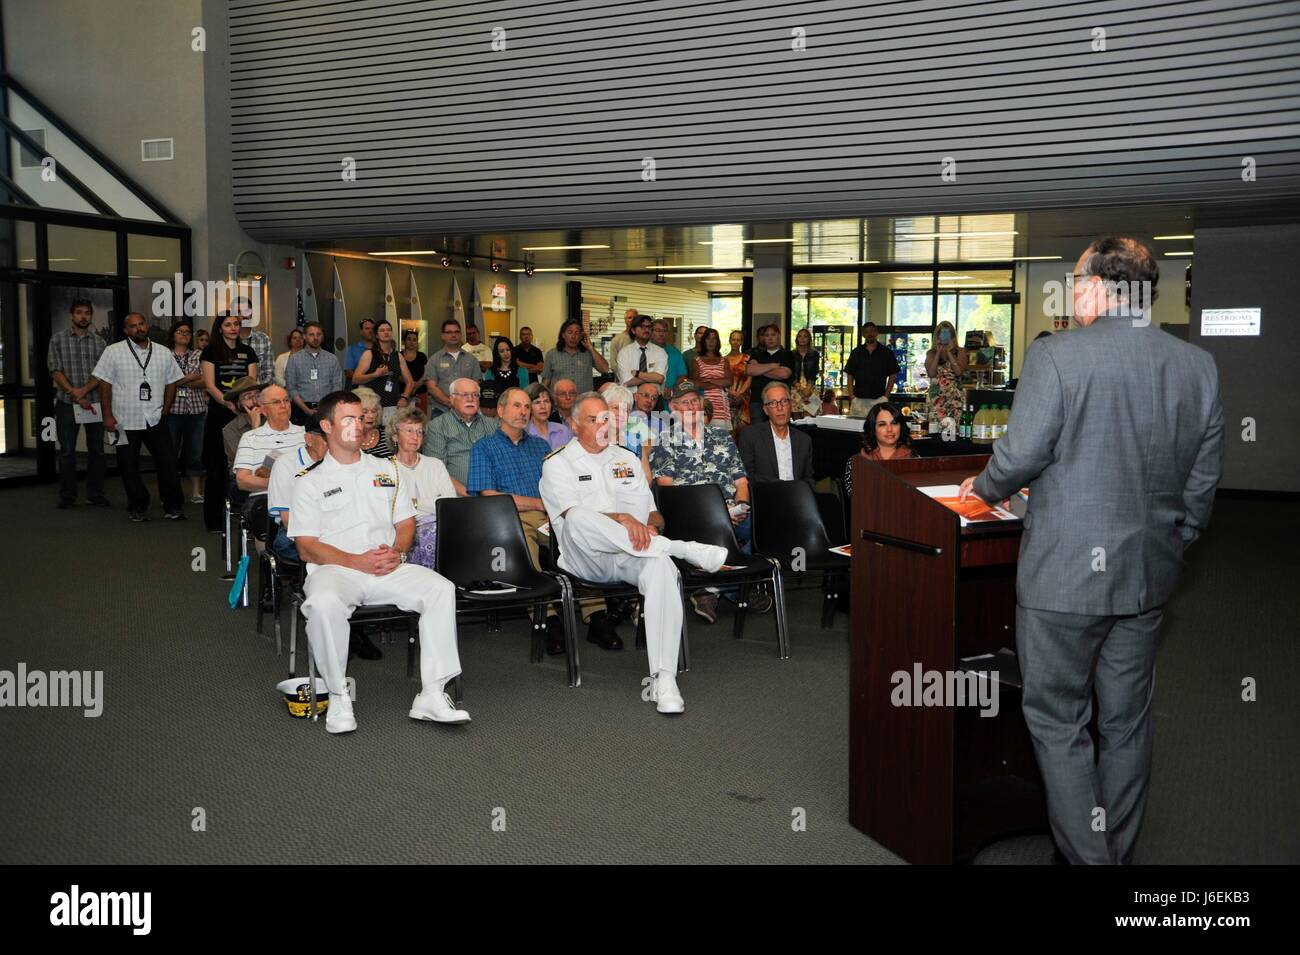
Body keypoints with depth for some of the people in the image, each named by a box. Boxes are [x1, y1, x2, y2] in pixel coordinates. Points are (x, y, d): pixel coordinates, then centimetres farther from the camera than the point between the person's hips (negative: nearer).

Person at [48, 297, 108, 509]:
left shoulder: (99, 341, 9)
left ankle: (95, 493, 13)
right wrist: (73, 393, -13)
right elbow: (55, 370, -3)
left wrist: (83, 390, -13)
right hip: (67, 403, -2)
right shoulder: (58, 340, 4)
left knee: (96, 450, 4)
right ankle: (67, 495, 9)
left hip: (94, 402, 2)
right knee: (67, 451, 2)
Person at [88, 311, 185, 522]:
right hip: (125, 421, -1)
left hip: (155, 420, 1)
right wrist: (108, 415, -6)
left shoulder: (163, 353, 8)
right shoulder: (113, 352, -1)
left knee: (168, 463, -3)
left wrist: (165, 410, 6)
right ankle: (138, 508, 18)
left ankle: (173, 507, 7)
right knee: (129, 467, 5)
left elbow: (171, 382, 14)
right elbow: (104, 384, -2)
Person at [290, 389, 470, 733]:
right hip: (335, 569, -3)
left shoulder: (387, 470, 21)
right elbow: (307, 548, 0)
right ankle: (338, 697, -18)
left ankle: (432, 695, -23)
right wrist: (357, 561, -15)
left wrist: (396, 552, -6)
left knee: (441, 589, -23)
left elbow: (406, 524, 18)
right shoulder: (310, 482, 9)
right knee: (324, 603, -38)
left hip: (388, 568, 3)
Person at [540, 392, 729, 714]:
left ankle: (663, 679, -38)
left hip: (632, 554, 3)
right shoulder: (558, 463, 8)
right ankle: (684, 548, -32)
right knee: (578, 519, -38)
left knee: (661, 565, -34)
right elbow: (573, 515, -10)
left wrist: (649, 527, -6)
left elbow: (653, 514, 20)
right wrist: (622, 520, -25)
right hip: (586, 559, -3)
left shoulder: (627, 459, 24)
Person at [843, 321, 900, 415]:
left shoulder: (887, 352, 7)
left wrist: (886, 396, -3)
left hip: (878, 400, -1)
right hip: (858, 400, 1)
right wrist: (852, 397, 0)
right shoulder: (856, 353, 11)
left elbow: (892, 375, 7)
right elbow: (850, 376, 11)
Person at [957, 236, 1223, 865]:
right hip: (1148, 577, 6)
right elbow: (1203, 479, 8)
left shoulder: (1056, 355, -14)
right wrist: (1173, 544, 20)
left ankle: (1087, 855, 11)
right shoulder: (1199, 365, 4)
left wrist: (983, 486, 5)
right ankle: (1118, 850, 31)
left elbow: (1020, 457, -16)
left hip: (1064, 575, -6)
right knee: (1127, 722, 18)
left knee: (1058, 723, 7)